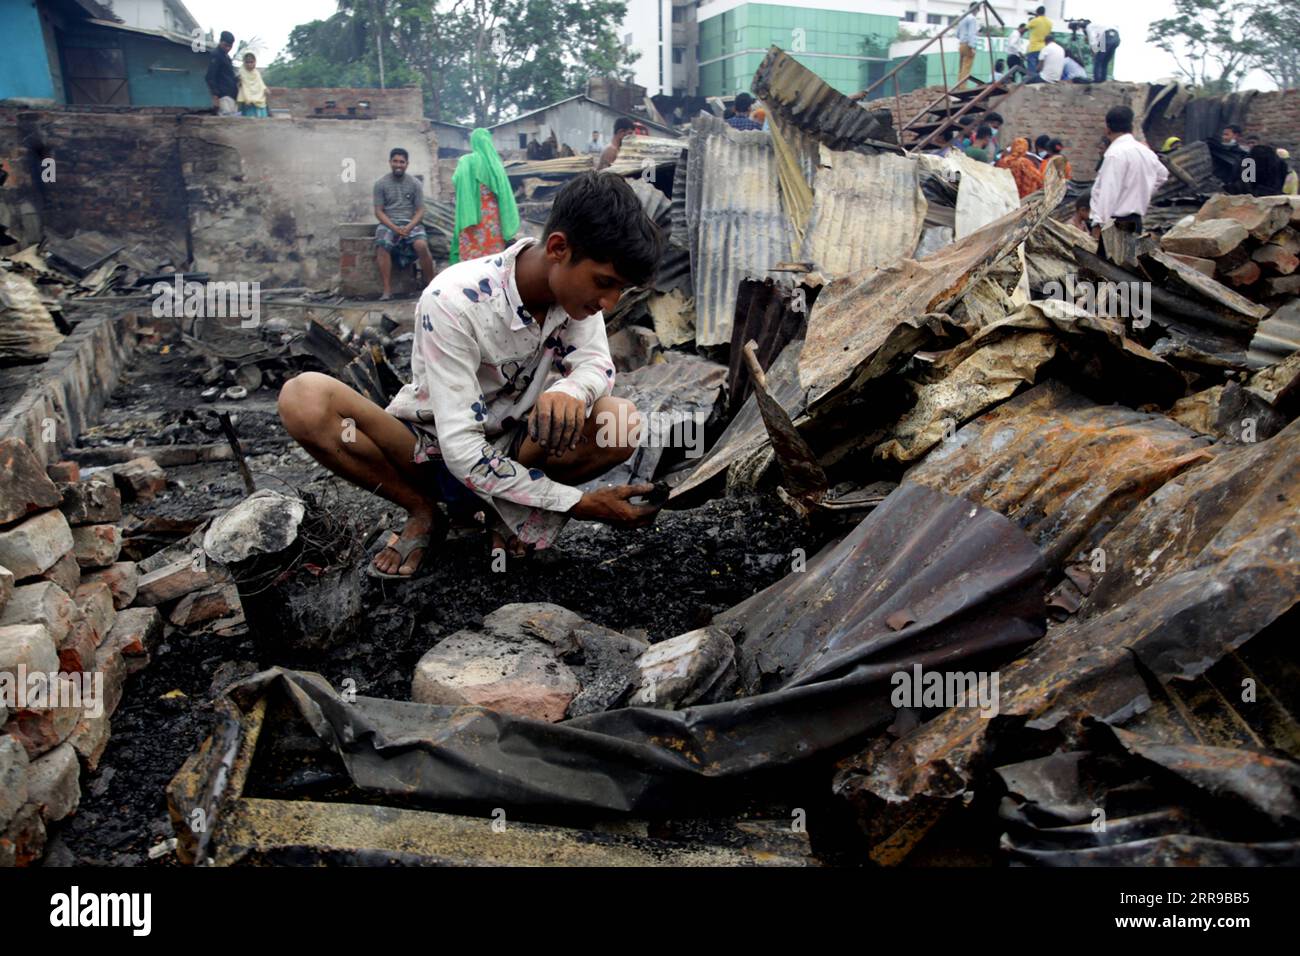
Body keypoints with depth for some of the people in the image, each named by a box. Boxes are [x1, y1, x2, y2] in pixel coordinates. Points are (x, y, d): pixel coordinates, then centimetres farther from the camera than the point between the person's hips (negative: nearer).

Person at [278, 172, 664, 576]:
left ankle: (504, 511, -4)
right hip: (436, 450, -3)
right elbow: (461, 451, -32)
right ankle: (424, 513, -8)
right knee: (304, 399, -29)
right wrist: (578, 503, -33)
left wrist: (570, 391, -40)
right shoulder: (454, 301, -29)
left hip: (513, 448, 3)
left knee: (622, 424, -26)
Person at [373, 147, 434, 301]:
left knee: (422, 245, -31)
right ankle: (387, 290, -29)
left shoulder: (415, 183, 5)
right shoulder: (380, 183, 3)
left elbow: (420, 211, 2)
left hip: (411, 223, 0)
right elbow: (378, 211, 0)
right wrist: (394, 228, -16)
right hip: (388, 223, 0)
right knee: (382, 246, -31)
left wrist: (408, 227, -16)